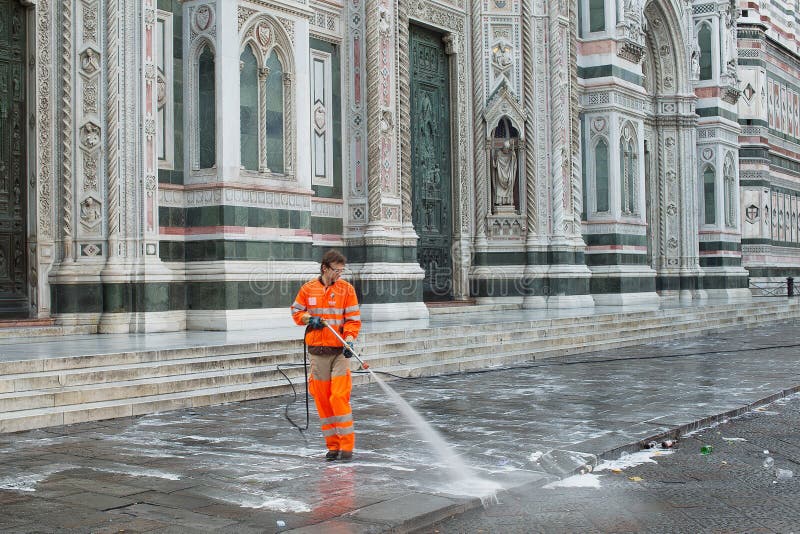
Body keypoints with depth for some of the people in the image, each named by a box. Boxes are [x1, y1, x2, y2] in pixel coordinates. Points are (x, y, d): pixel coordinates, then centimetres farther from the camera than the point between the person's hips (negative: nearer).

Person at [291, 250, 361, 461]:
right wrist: (309, 319, -6)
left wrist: (349, 340, -17)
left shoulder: (346, 289, 0)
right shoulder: (308, 289, 4)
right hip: (317, 351, 2)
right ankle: (332, 445, 14)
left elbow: (353, 319, -2)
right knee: (322, 400, 4)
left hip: (339, 351, -2)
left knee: (339, 397, -11)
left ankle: (347, 446, -4)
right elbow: (296, 311, 14)